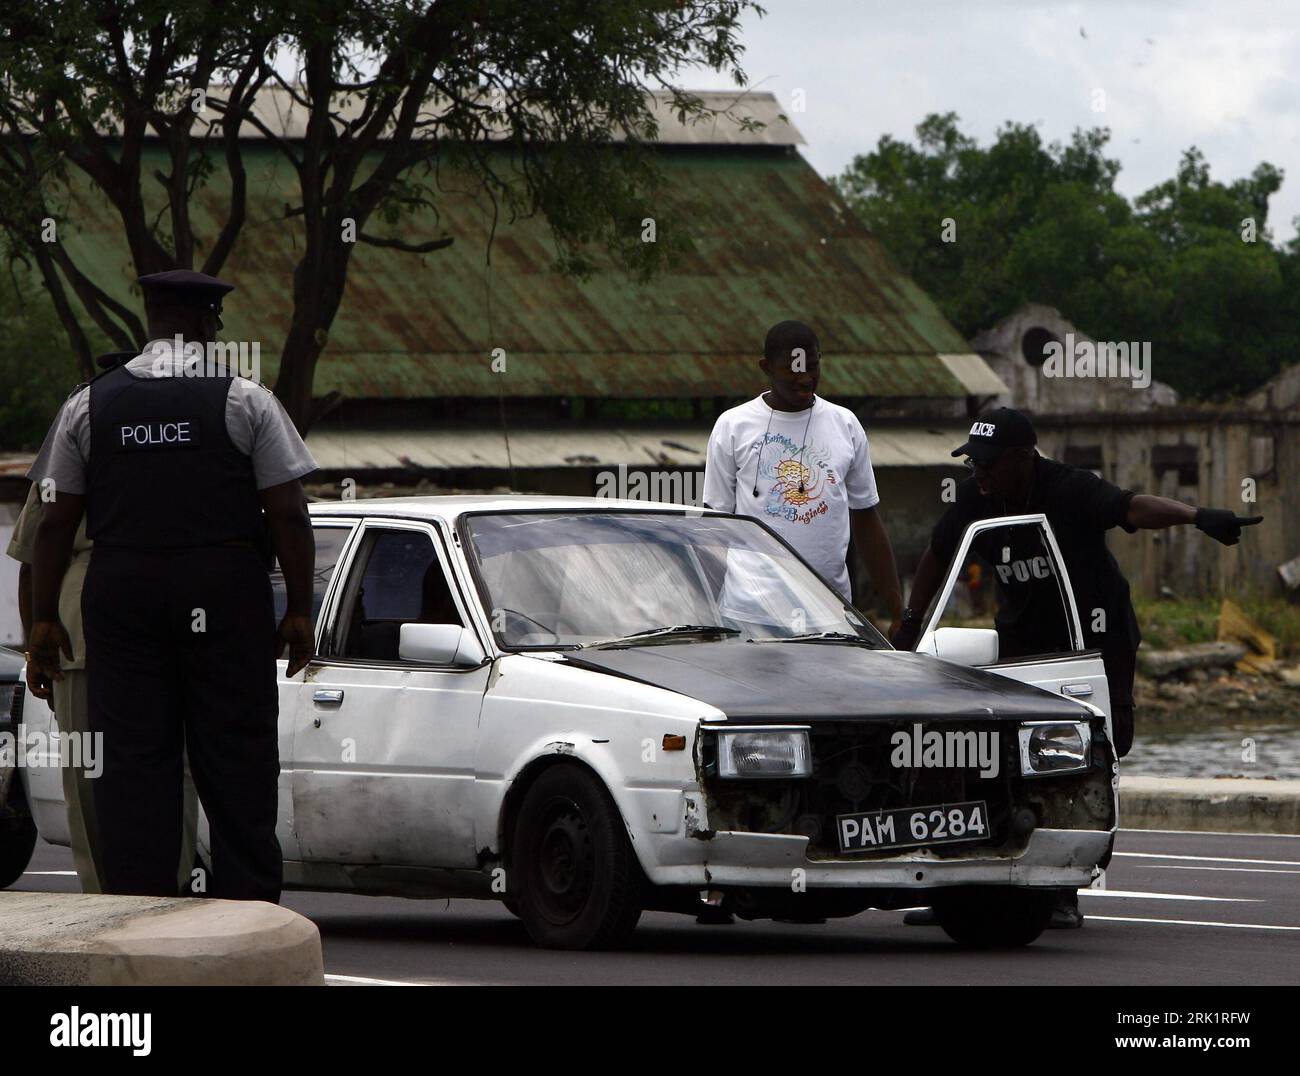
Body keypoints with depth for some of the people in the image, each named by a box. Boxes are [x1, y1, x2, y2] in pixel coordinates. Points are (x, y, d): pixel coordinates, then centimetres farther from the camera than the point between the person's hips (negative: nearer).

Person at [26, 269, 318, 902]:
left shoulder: (89, 405, 7)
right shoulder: (246, 400, 0)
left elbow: (55, 522, 6)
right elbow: (288, 515, -3)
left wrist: (43, 618, 11)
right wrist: (300, 611, 3)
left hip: (120, 594, 2)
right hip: (226, 596, -2)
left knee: (132, 761, 3)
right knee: (235, 758, 3)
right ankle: (247, 901, 3)